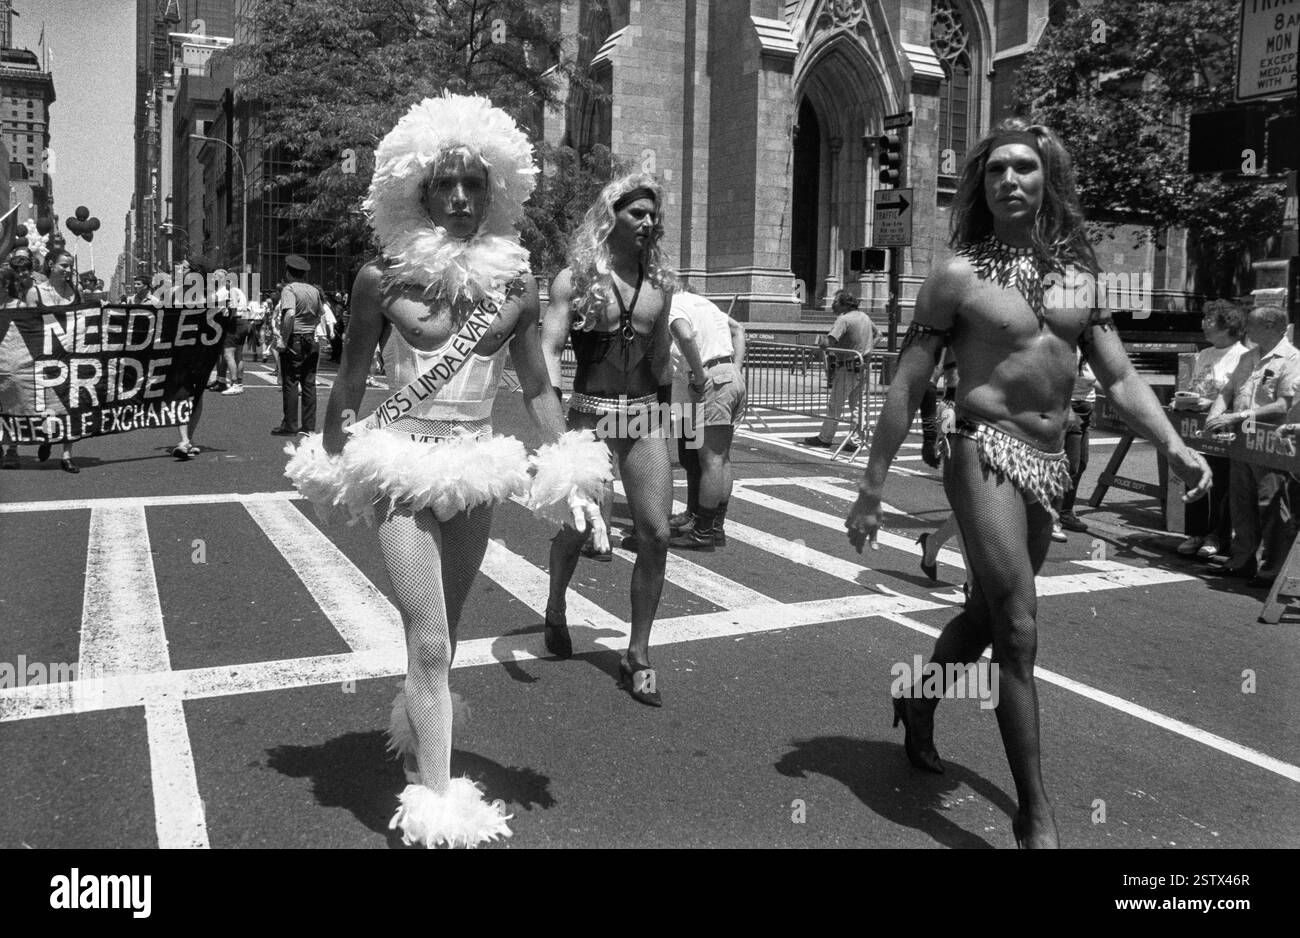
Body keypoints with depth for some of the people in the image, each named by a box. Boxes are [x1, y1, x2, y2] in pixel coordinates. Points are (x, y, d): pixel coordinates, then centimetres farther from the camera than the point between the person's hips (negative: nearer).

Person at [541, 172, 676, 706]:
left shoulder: (660, 282, 9)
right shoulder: (575, 278, -2)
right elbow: (548, 347, -11)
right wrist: (550, 401, -27)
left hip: (644, 418, 3)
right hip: (590, 415, -3)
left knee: (656, 534, -4)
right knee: (573, 526, 7)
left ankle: (638, 655, 9)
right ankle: (556, 610, 39)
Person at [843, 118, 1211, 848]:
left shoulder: (1078, 275, 9)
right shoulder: (960, 277, -5)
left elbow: (1121, 378, 8)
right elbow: (907, 389, -5)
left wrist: (1174, 446, -8)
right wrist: (871, 490, -7)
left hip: (1051, 467, 6)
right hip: (987, 456, -6)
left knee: (988, 613, 19)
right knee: (1019, 631, -10)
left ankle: (919, 701, 45)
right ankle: (1037, 813, 0)